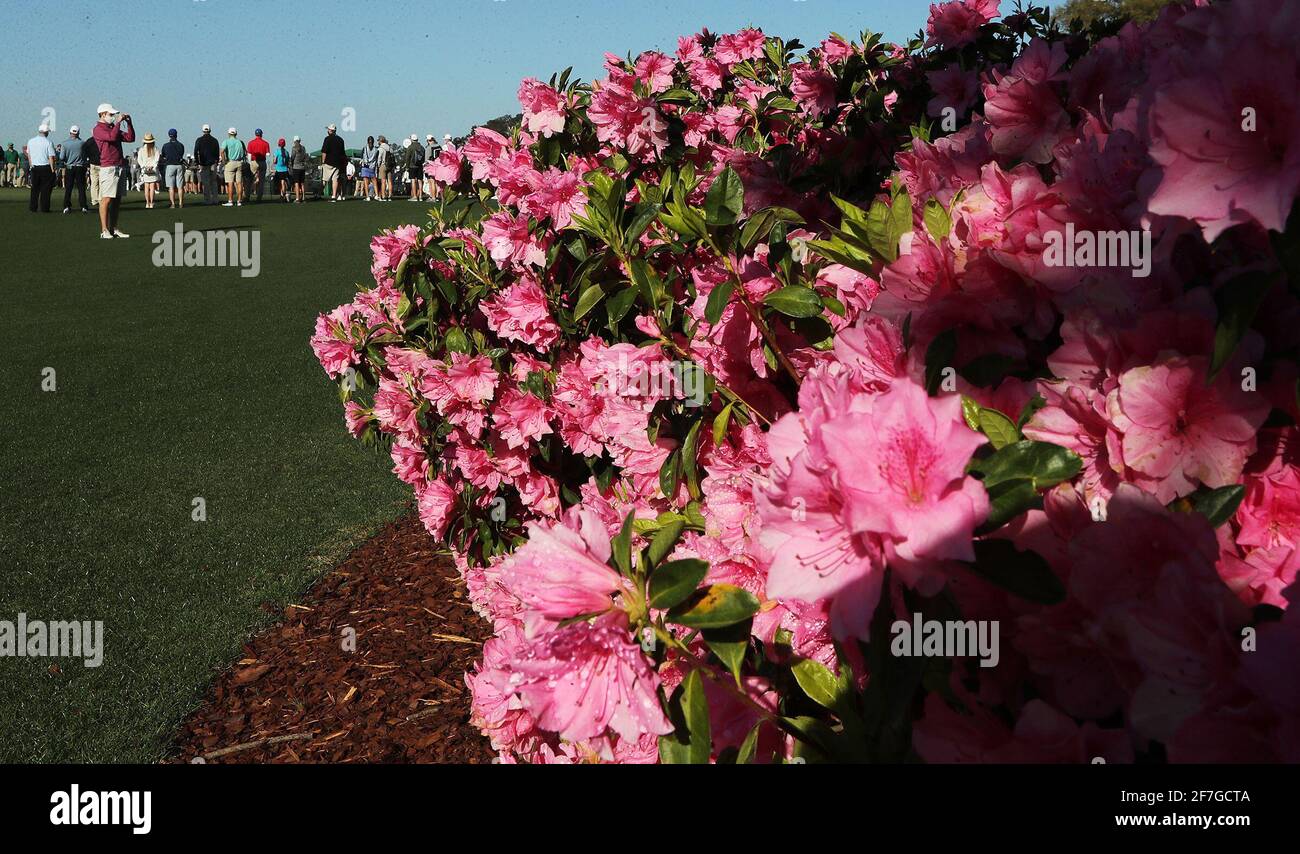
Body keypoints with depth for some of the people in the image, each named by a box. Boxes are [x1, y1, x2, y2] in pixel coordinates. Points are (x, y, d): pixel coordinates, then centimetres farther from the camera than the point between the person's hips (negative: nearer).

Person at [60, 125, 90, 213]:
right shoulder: (82, 143, -6)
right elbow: (85, 155, 3)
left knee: (68, 188, 7)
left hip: (69, 167, 0)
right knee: (81, 188, 3)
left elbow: (62, 157, -3)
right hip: (80, 167, 0)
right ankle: (83, 207, -3)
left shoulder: (65, 143, -6)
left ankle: (66, 206, 5)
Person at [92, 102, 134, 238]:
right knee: (106, 199, -9)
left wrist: (128, 123, 9)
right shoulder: (98, 129, -4)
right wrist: (118, 121, -12)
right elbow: (112, 136, -21)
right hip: (108, 167, -8)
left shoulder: (113, 128, 20)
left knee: (117, 199, 7)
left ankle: (114, 228, 11)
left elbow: (130, 138, 17)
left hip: (120, 166, 8)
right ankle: (104, 230, -9)